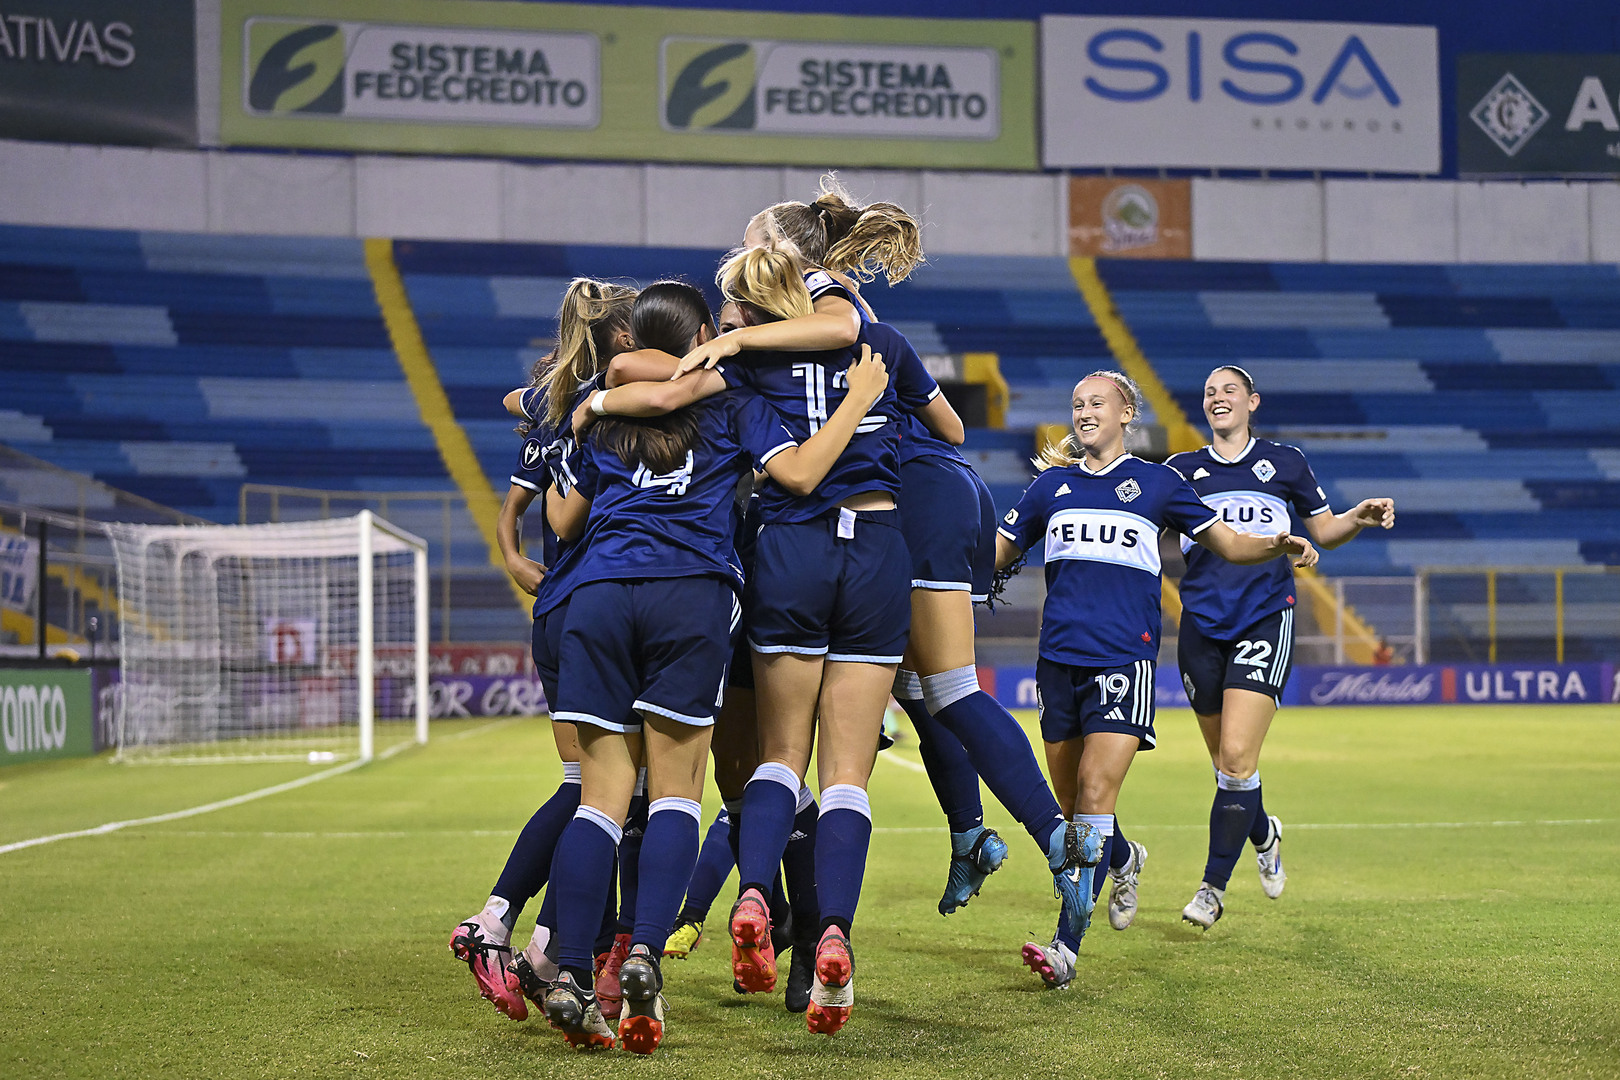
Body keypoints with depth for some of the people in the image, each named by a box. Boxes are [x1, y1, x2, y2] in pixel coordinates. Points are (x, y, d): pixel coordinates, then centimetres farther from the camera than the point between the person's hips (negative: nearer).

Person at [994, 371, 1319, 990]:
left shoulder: (1156, 483, 7)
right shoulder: (1052, 485, 14)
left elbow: (1229, 545, 11)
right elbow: (994, 554, 21)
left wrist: (1281, 545, -8)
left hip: (1124, 658, -4)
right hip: (1060, 658, 4)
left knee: (1095, 798, -15)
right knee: (1072, 807, 9)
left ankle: (1067, 946, -17)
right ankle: (1123, 859, 44)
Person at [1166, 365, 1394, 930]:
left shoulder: (1285, 463, 8)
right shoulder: (1183, 470, 12)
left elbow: (1325, 532, 17)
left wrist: (1360, 517, -3)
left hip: (1265, 622, -3)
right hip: (1202, 625, 3)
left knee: (1237, 758, -14)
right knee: (1225, 763, 10)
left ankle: (1214, 885, -4)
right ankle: (1263, 833, 41)